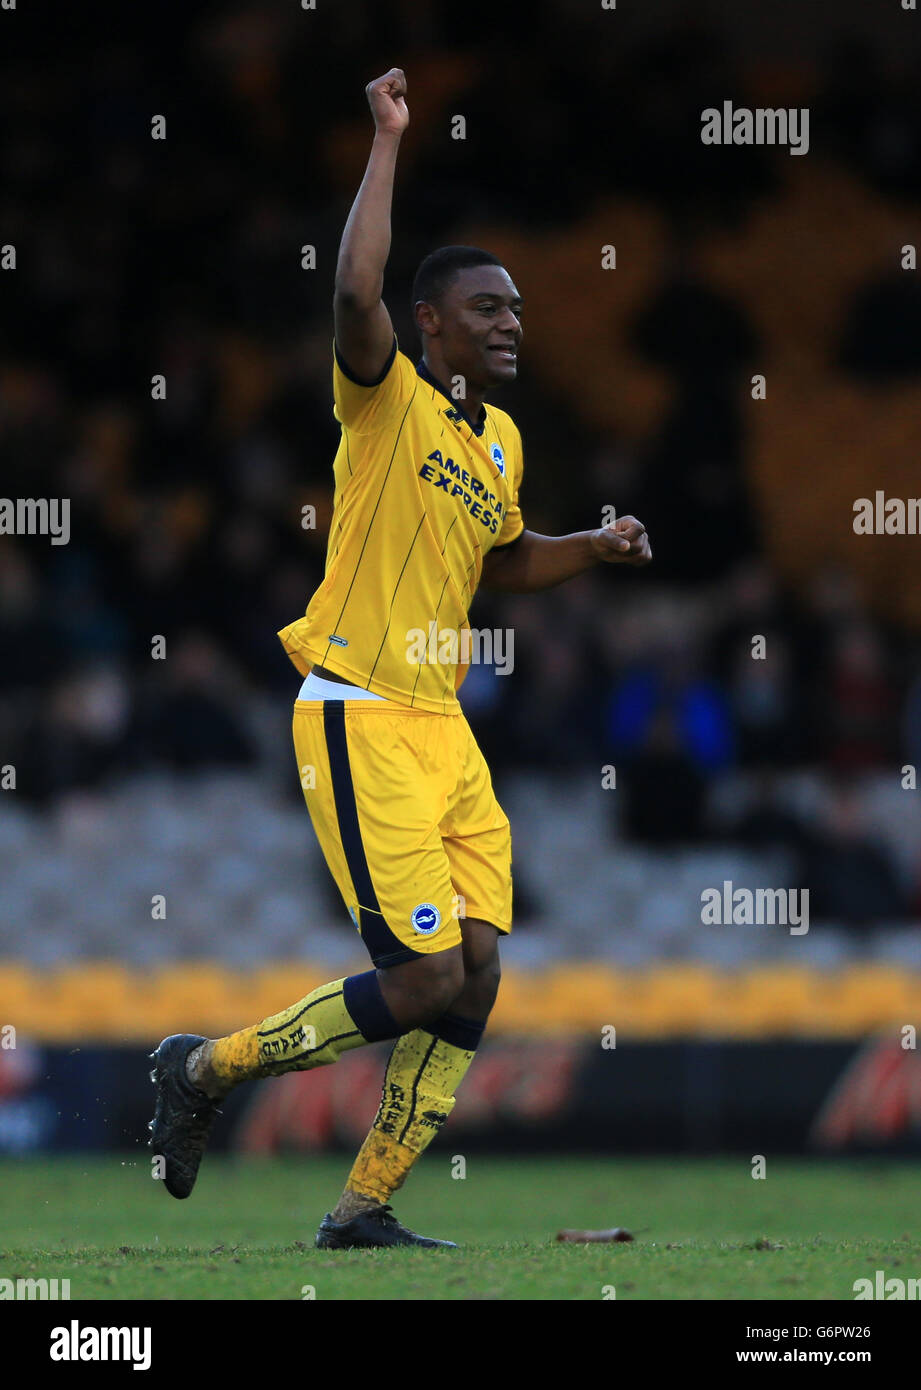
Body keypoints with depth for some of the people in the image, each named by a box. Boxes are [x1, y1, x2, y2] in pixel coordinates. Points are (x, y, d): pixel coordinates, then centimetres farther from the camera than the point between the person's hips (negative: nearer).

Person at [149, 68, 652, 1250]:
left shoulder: (501, 438, 15)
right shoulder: (389, 401, -8)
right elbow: (355, 294, -28)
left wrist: (596, 549, 13)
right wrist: (387, 142, -24)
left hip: (442, 729, 8)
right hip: (360, 720, -8)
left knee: (473, 979, 0)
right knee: (424, 981, -13)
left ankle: (363, 1211, 9)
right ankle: (204, 1070, 7)